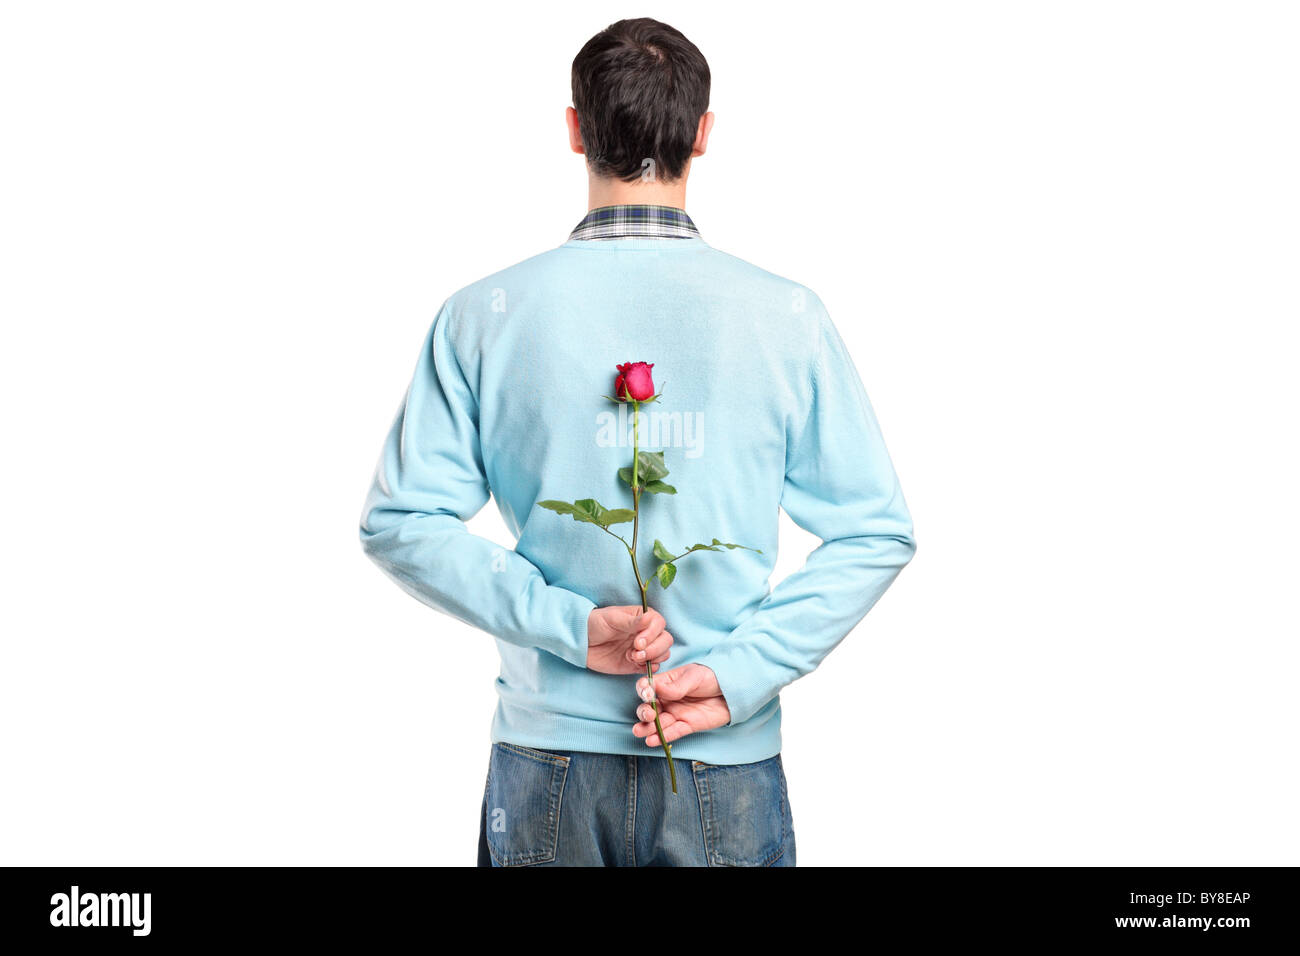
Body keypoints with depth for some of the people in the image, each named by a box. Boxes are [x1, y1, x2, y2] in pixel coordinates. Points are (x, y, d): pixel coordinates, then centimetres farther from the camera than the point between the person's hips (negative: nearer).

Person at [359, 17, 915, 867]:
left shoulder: (483, 315, -5)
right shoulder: (788, 317, -6)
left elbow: (400, 522, -7)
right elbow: (877, 533, -6)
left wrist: (565, 623, -11)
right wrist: (739, 675, -10)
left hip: (546, 762, 1)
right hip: (730, 767, -1)